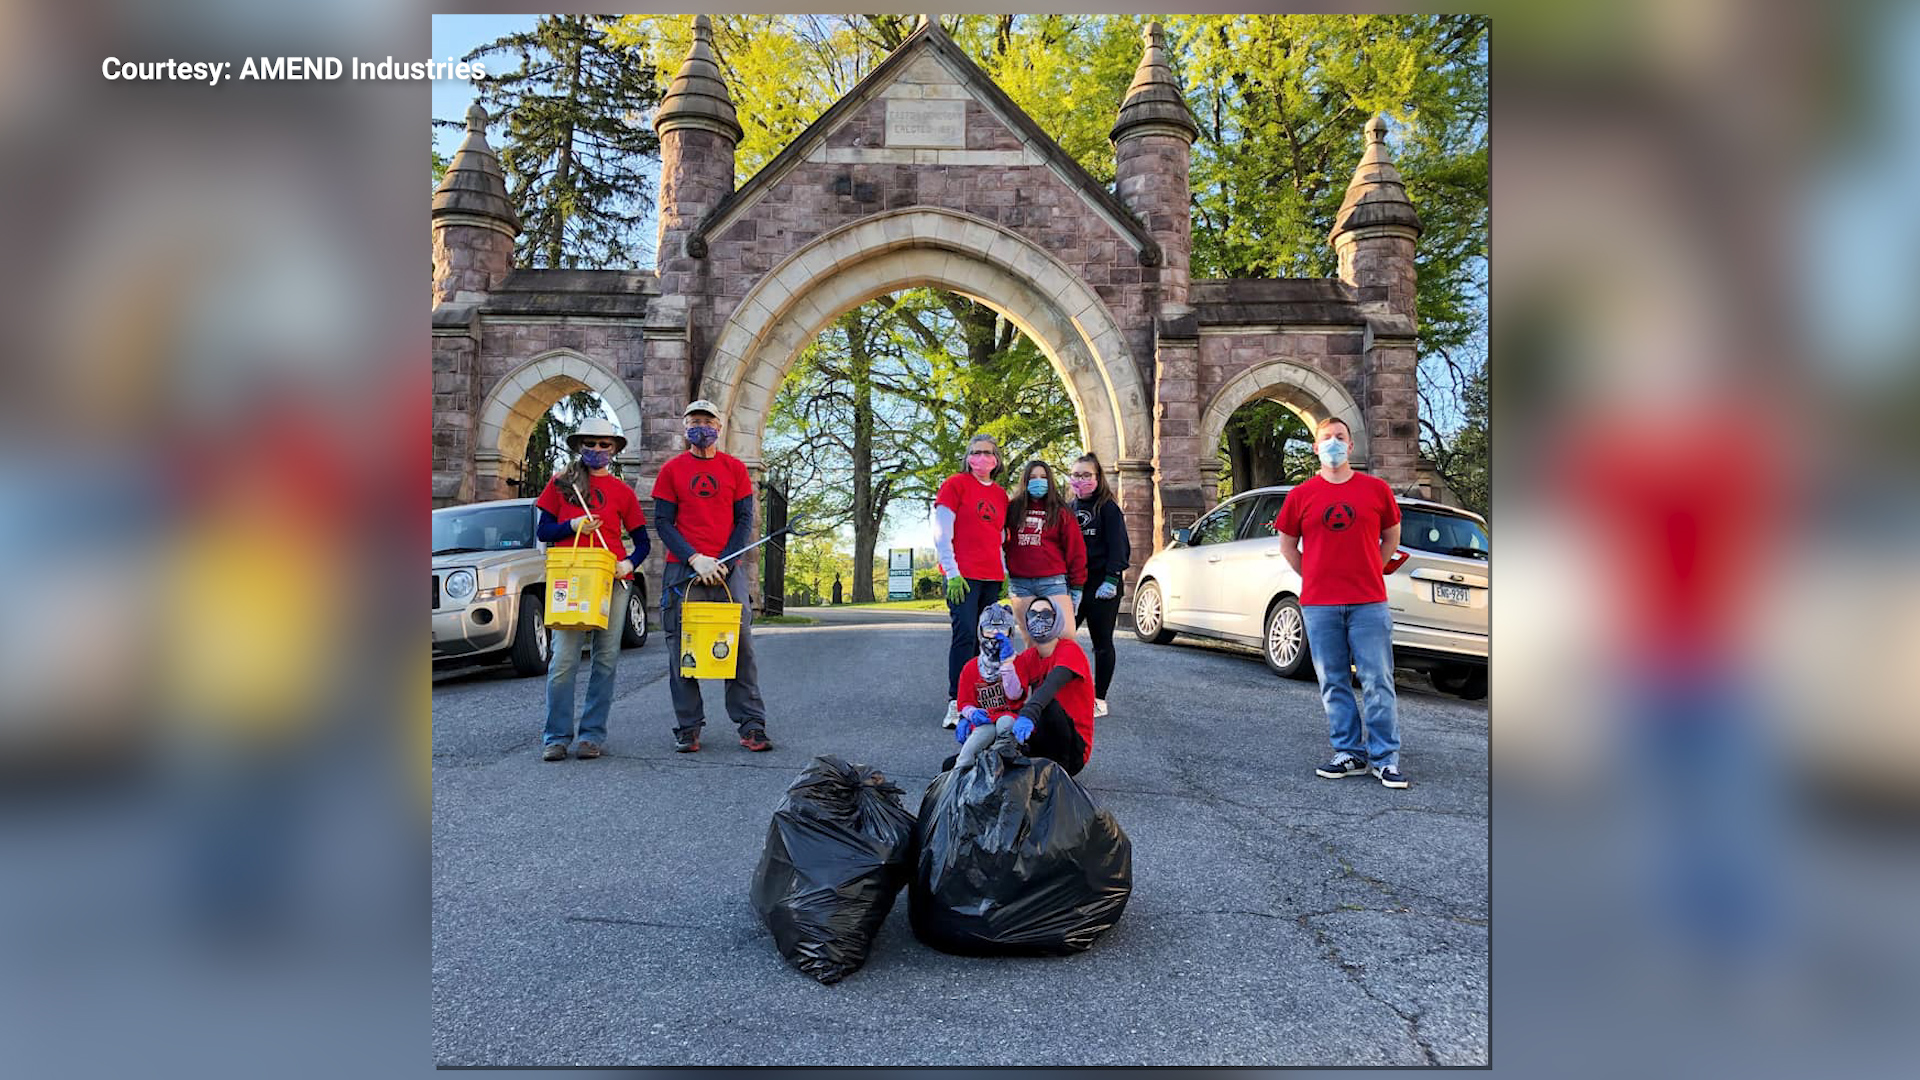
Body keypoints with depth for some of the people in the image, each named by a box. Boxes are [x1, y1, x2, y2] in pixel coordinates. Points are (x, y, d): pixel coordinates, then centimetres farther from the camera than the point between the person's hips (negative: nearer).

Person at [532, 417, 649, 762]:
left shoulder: (622, 491, 12)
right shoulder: (561, 482, 12)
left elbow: (642, 542, 13)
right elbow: (542, 530, 10)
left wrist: (629, 563, -7)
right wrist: (572, 525, -9)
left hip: (613, 580, 1)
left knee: (606, 659, 1)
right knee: (563, 660, -7)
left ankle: (592, 734, 8)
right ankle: (556, 737, 2)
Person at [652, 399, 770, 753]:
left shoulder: (735, 468, 10)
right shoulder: (672, 469, 8)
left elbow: (744, 519, 7)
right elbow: (663, 522, 2)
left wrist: (724, 562, -6)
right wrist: (695, 559, -10)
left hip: (729, 568, 0)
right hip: (683, 569, 0)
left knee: (740, 643, -4)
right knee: (683, 647, 1)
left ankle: (751, 726, 0)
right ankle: (688, 728, 9)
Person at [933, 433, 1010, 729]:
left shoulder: (1000, 495, 17)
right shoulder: (955, 484, 0)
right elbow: (941, 533, -5)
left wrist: (1004, 573, 12)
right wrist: (952, 573, -12)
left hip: (992, 577, 6)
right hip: (963, 576, -6)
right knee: (965, 635, -13)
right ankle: (956, 705, -11)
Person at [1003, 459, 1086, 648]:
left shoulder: (1060, 511, 5)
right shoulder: (1012, 509, 11)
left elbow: (1075, 548, 3)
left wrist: (1076, 586, -1)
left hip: (1053, 582, -2)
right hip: (1020, 583, 2)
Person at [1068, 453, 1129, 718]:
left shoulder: (1108, 508, -3)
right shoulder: (1068, 509, 15)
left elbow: (1118, 546, -8)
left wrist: (1111, 579, -18)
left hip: (1101, 585, -5)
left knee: (1102, 643, 2)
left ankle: (1100, 700, 9)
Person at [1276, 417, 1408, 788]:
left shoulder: (1376, 489, 4)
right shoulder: (1301, 495, 4)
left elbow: (1391, 536, 16)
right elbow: (1287, 545, 13)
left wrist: (1369, 573, 7)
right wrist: (1314, 578, 7)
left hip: (1369, 603, -1)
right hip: (1319, 605, 1)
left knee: (1378, 682, -1)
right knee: (1333, 684, 6)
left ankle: (1385, 760, 8)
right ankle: (1350, 754, 17)